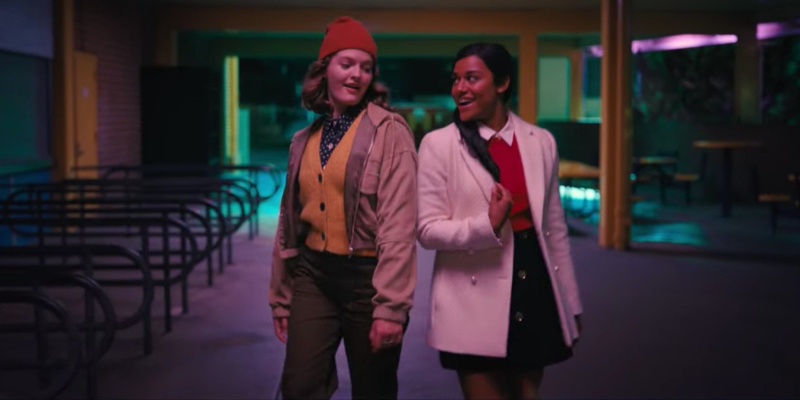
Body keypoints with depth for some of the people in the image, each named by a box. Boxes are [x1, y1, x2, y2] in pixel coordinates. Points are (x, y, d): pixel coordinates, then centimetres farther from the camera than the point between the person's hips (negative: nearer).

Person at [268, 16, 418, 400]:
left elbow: (399, 225, -14)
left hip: (367, 276, -4)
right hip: (313, 274, 4)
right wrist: (281, 294, 16)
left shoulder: (390, 133, -8)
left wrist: (391, 305, -18)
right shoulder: (304, 139, 9)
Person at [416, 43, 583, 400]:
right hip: (474, 305, -3)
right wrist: (487, 225, -25)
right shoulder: (438, 144, -7)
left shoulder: (541, 142, 4)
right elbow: (427, 230, -8)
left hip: (535, 292, 4)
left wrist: (570, 302, 13)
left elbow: (554, 227, 10)